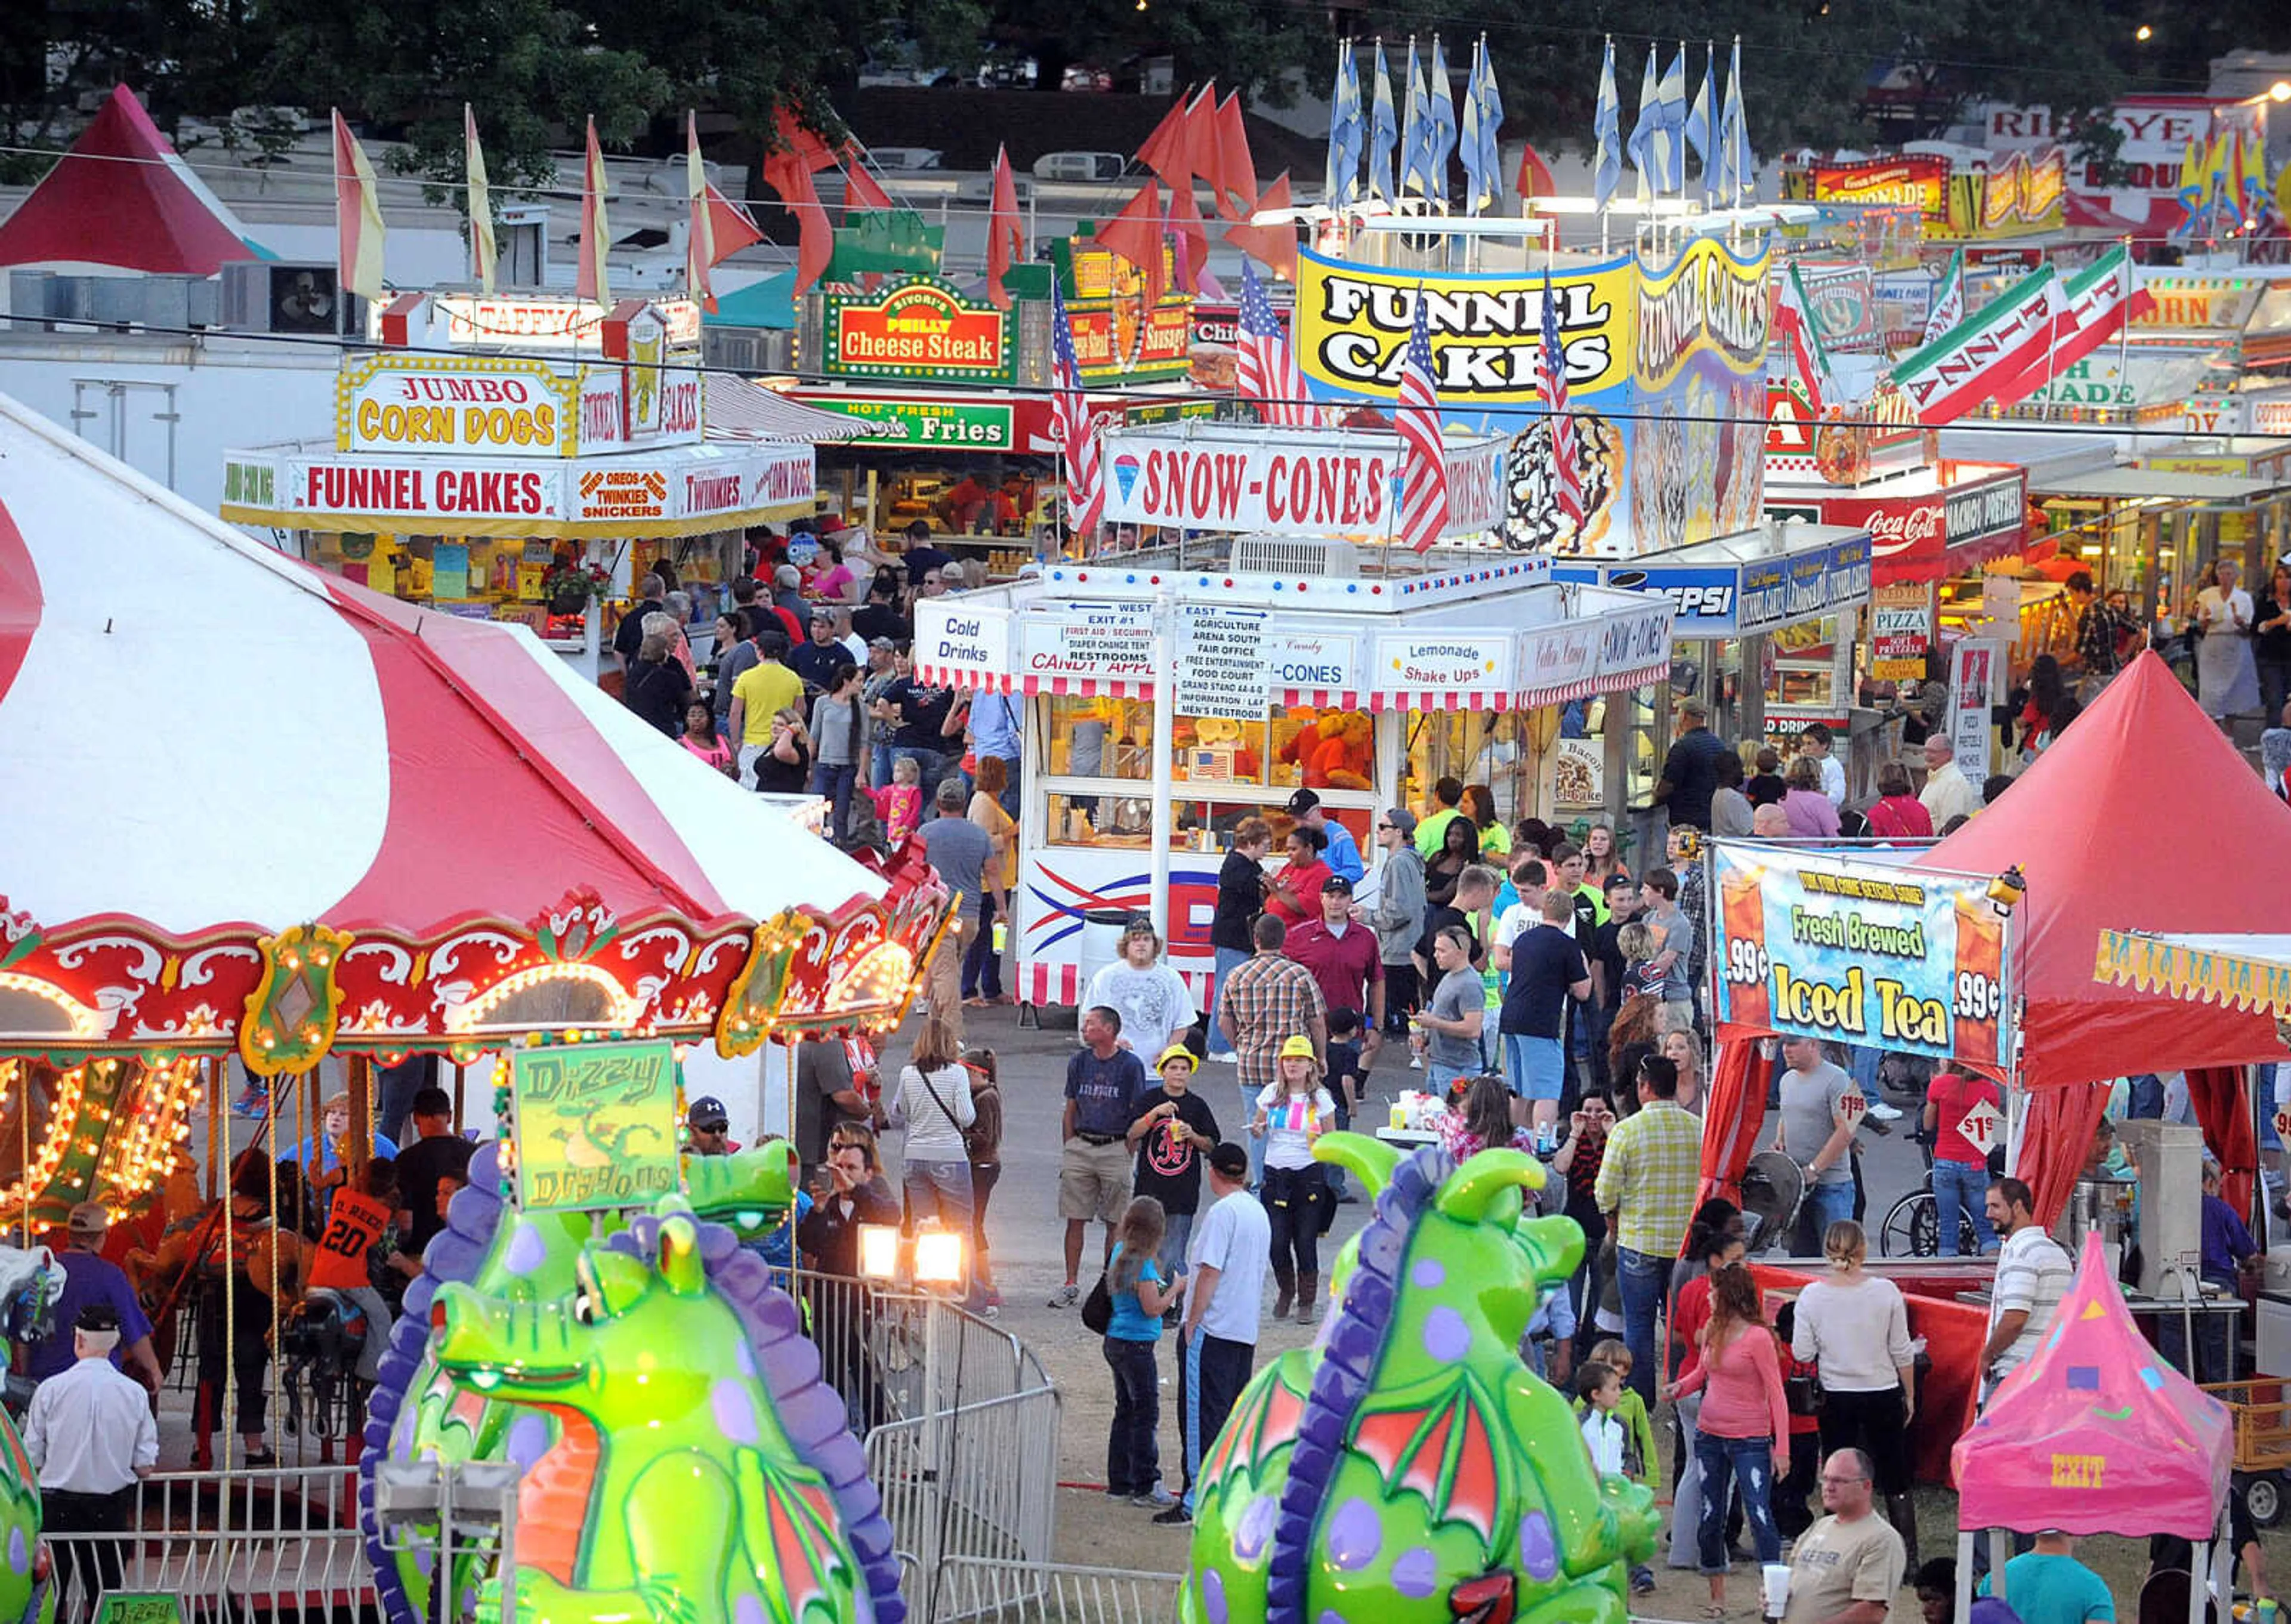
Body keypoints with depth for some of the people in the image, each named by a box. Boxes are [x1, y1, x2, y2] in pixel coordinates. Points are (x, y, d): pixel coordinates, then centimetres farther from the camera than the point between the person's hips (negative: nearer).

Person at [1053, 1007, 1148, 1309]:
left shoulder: (1131, 1066, -3)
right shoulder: (1079, 1062, 8)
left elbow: (1137, 1115, -1)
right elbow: (1070, 1111, 13)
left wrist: (1128, 1154, -6)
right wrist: (1069, 1150, 8)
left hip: (1115, 1148, -3)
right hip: (1080, 1145, 3)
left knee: (1115, 1223, 2)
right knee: (1075, 1219, 2)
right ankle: (1071, 1284, 7)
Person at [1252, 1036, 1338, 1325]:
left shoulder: (1320, 1098, 0)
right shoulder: (1272, 1093, 5)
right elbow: (1259, 1128, 16)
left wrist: (1321, 1141, -17)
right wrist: (1257, 1130, -7)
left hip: (1309, 1174, -2)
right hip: (1275, 1173, 2)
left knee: (1306, 1241, -3)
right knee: (1277, 1242, -1)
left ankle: (1306, 1303, 10)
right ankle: (1286, 1292, 25)